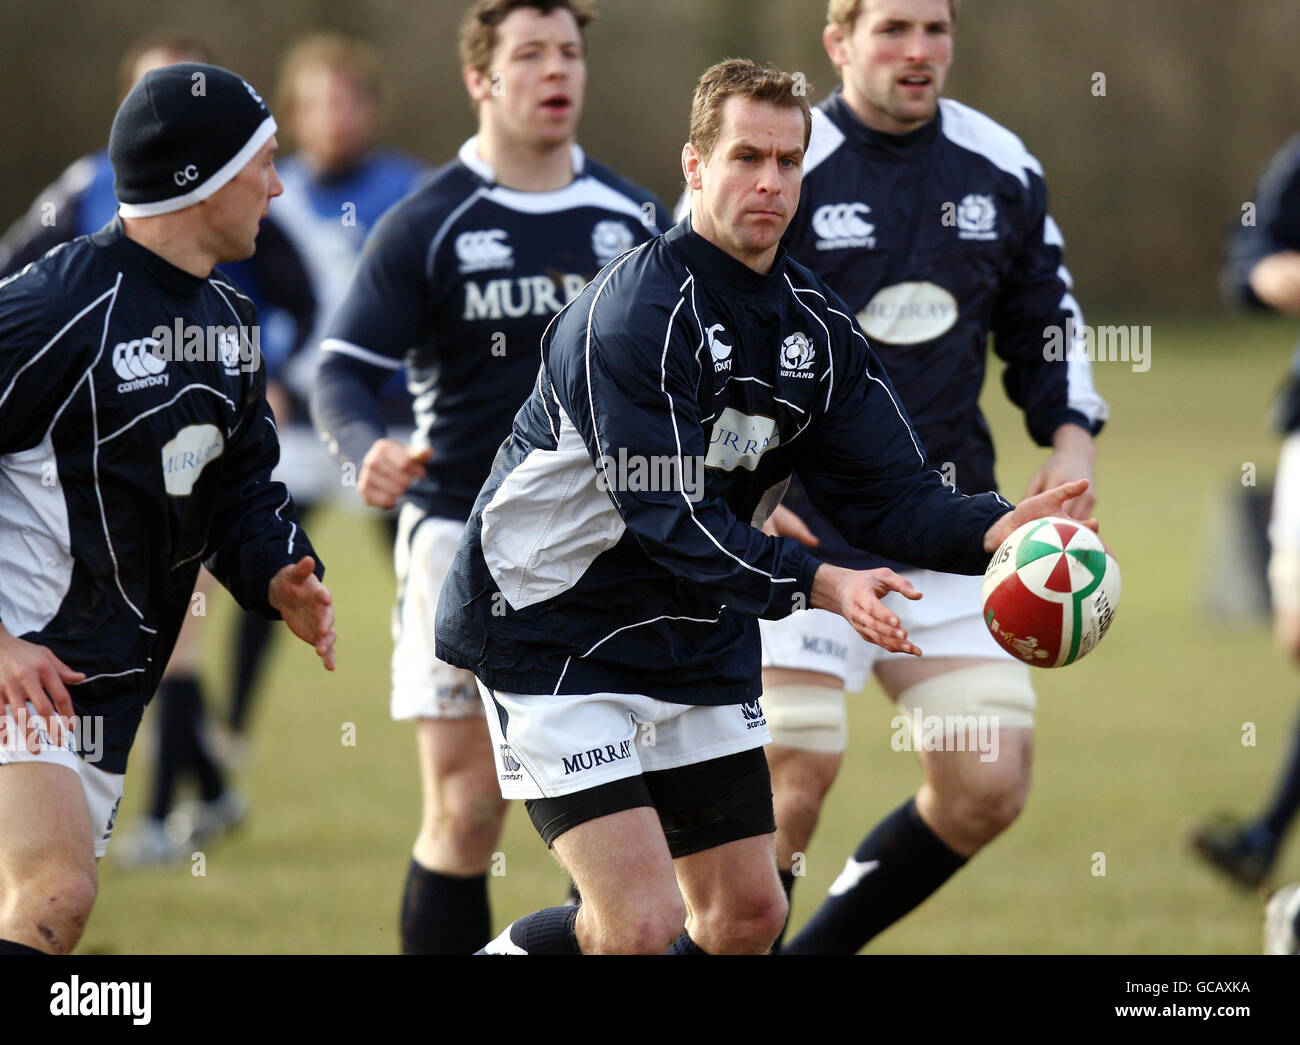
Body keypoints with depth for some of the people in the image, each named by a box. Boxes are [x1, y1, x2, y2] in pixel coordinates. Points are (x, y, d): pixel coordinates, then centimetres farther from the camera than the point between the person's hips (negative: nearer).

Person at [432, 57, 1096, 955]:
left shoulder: (816, 323, 3)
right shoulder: (635, 313, -21)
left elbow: (889, 491, 0)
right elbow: (668, 517, -26)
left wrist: (996, 530, -19)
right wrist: (819, 584, -35)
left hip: (700, 639, 8)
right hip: (554, 634, -8)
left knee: (747, 916, 10)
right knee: (644, 927, -18)